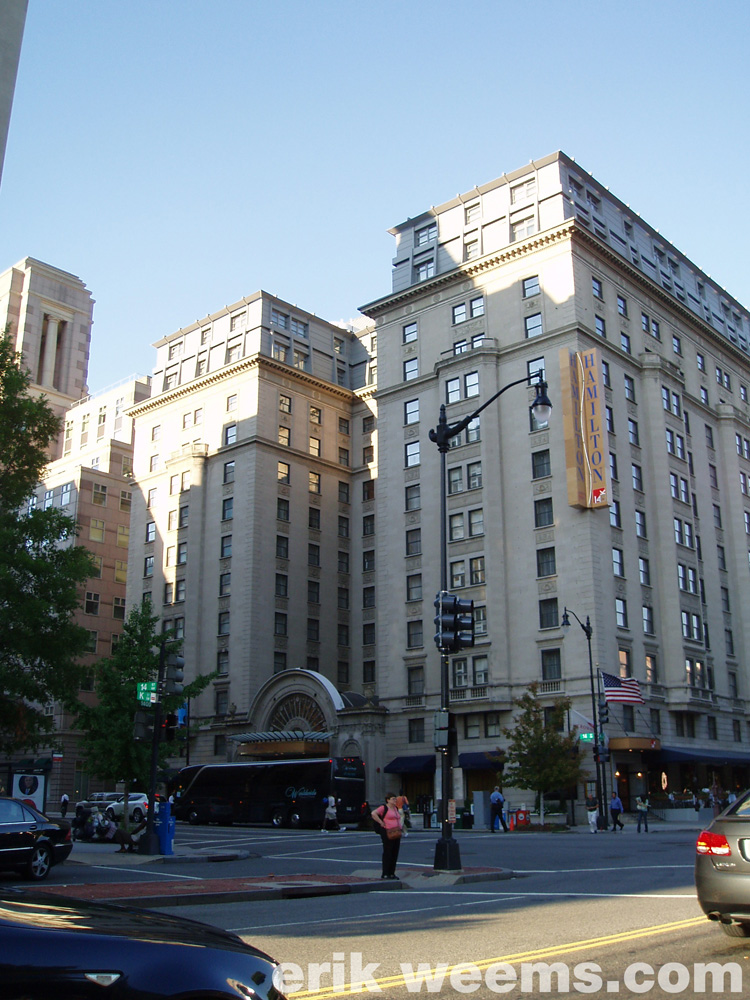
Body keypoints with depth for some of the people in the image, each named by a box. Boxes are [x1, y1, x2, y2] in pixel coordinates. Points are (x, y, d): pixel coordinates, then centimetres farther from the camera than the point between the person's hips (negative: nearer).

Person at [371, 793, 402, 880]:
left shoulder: (395, 808, 16)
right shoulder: (383, 808, -8)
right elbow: (373, 813, -20)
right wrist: (381, 822, -17)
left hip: (397, 833, 8)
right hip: (387, 833, -8)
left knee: (395, 853, 8)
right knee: (387, 853, -5)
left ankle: (392, 873, 15)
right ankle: (385, 874, 0)